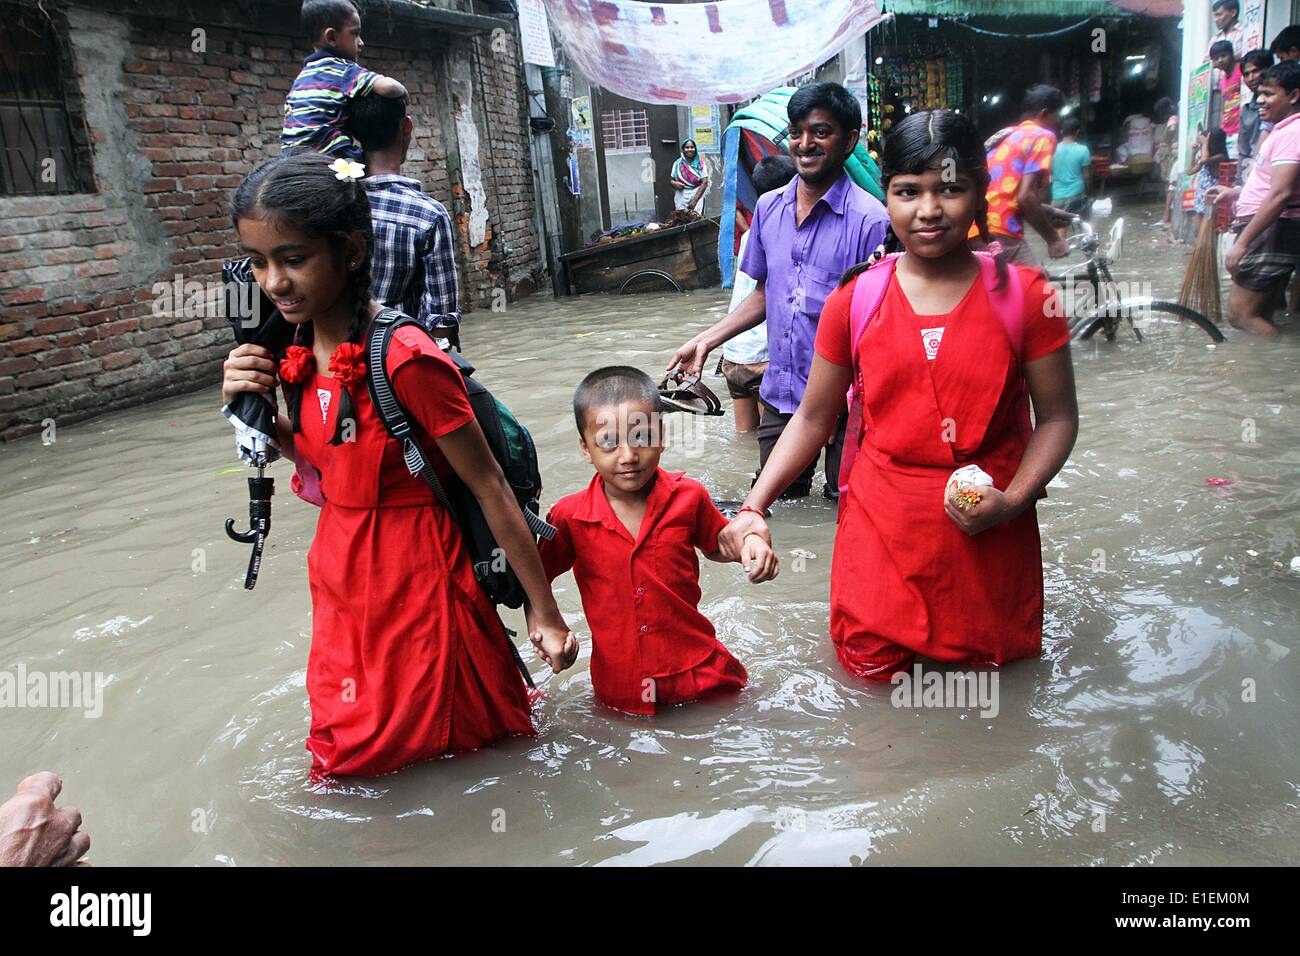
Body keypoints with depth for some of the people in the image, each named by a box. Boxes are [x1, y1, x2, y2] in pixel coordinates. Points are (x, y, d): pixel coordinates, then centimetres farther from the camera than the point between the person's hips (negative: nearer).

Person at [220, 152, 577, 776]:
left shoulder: (406, 359, -25)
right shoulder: (297, 353, -1)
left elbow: (490, 490, -19)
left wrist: (544, 613, -14)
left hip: (416, 584, -8)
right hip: (343, 580, 8)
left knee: (427, 745, 16)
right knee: (353, 758, 25)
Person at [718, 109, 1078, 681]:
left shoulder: (1022, 295, -6)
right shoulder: (855, 299, -4)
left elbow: (1057, 417, -2)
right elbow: (813, 418, 3)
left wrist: (1012, 500, -18)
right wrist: (753, 507, -5)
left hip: (985, 526, 0)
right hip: (882, 520, 1)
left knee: (988, 658, 13)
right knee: (872, 666, 7)